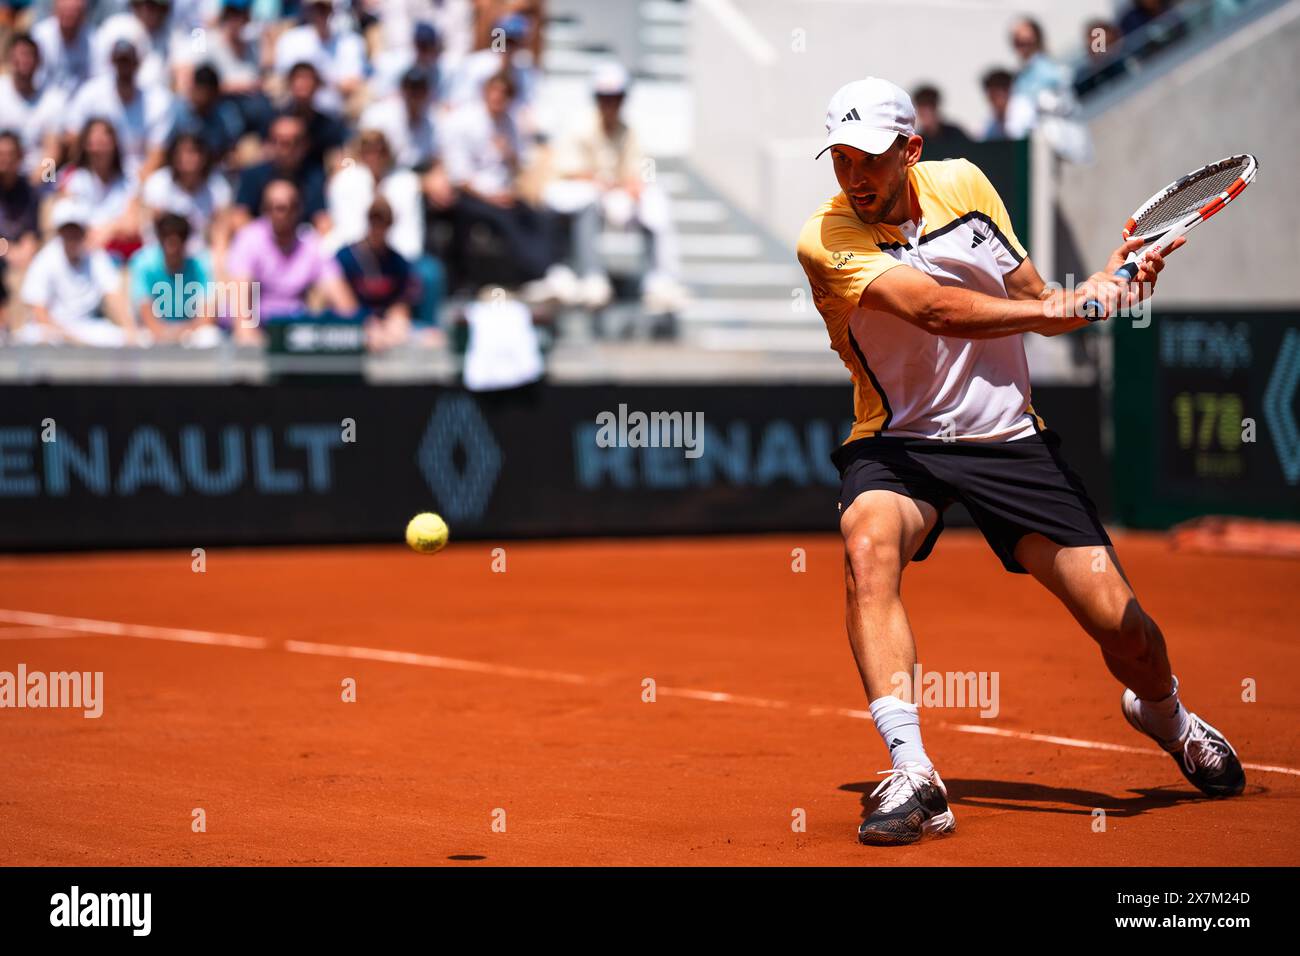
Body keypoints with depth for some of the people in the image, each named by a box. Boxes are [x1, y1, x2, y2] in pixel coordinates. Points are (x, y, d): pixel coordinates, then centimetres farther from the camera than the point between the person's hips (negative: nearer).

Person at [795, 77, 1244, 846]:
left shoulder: (964, 184, 1)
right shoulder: (826, 240, -14)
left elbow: (1039, 307, 9)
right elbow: (935, 308, -28)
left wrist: (1106, 285, -10)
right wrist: (1053, 306, -36)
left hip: (1009, 437, 3)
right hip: (899, 443, -3)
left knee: (1118, 621, -3)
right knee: (869, 547, -36)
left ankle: (1162, 711, 34)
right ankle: (911, 774, -39)